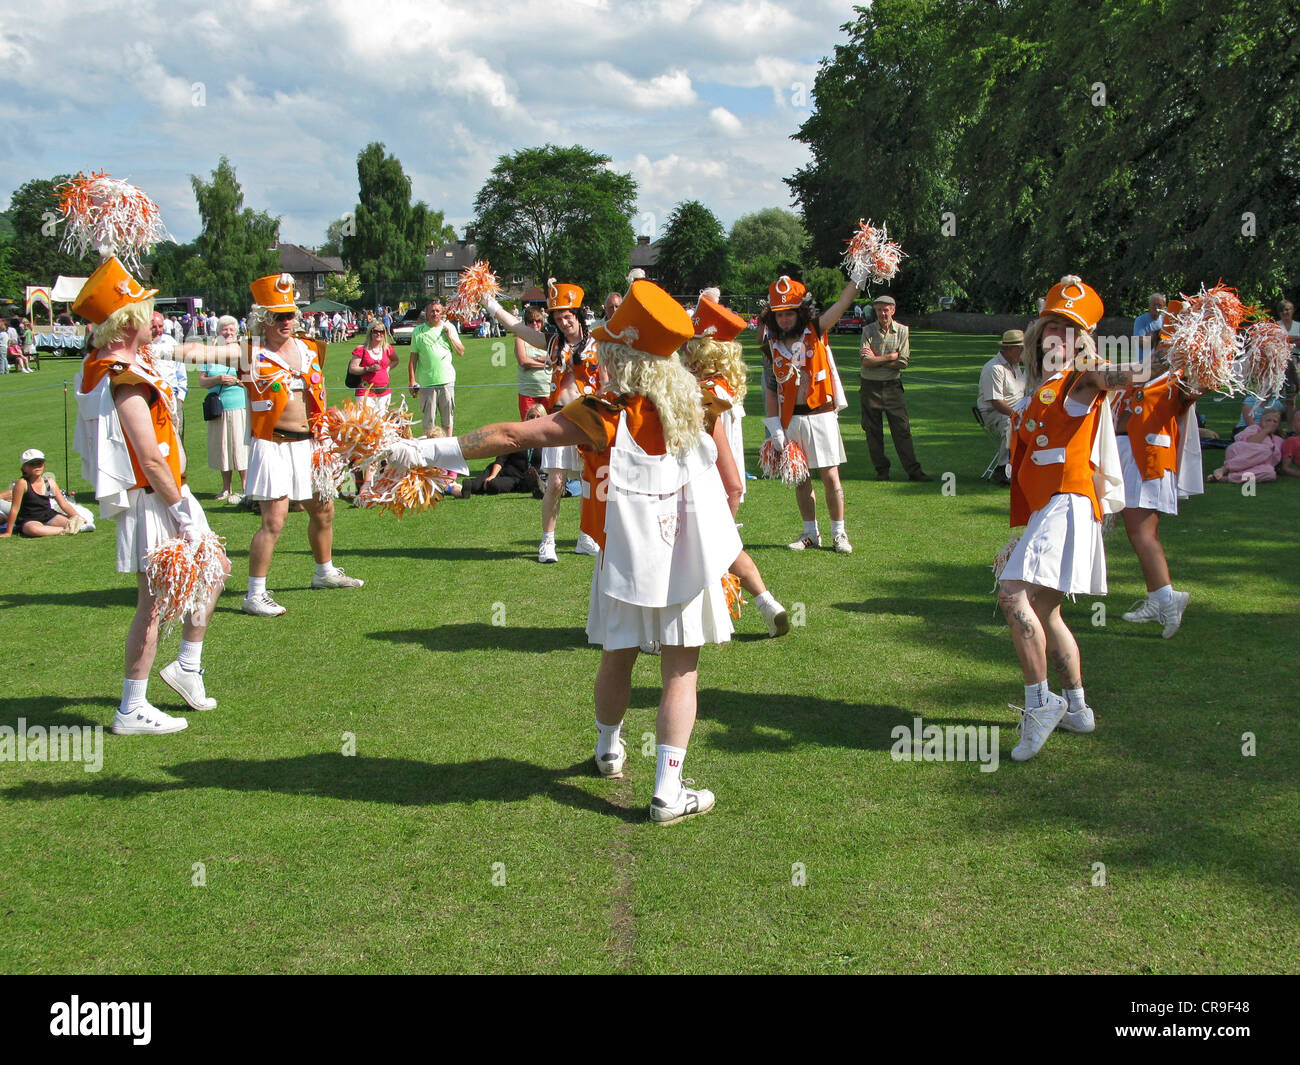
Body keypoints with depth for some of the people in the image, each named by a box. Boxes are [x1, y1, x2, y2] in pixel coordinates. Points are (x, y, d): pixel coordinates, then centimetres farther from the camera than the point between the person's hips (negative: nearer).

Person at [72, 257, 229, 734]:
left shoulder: (101, 366, 7)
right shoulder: (126, 382, -23)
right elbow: (151, 460, -25)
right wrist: (181, 509, -18)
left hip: (165, 494, 10)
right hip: (151, 502, -10)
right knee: (153, 603, -1)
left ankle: (188, 667, 31)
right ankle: (132, 711, 8)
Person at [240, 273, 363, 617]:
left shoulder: (307, 350, 10)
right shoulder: (254, 356, -9)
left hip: (306, 444, 7)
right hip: (273, 445, -7)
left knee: (323, 510, 19)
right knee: (274, 521, -12)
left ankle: (325, 573, 41)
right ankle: (255, 595, -4)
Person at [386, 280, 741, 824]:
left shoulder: (604, 415, -12)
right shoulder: (696, 404, -4)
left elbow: (513, 435, -15)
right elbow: (730, 486, 0)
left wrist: (429, 450, -12)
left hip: (626, 559, -1)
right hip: (689, 561, 1)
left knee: (617, 658, 19)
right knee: (681, 671, 4)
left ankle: (609, 749, 43)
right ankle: (668, 792, 0)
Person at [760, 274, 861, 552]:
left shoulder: (816, 332, -3)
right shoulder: (772, 344, 4)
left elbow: (842, 303, -15)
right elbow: (771, 387, 7)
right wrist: (774, 425, 1)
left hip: (820, 415, -3)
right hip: (790, 419, 3)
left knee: (830, 477, 0)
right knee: (800, 478, 9)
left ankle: (839, 533, 12)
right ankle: (810, 533, 22)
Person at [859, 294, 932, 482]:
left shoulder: (902, 331, 3)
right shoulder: (868, 331, 1)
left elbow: (903, 362, -7)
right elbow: (865, 361, -11)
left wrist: (876, 359, -9)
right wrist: (891, 356, -10)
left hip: (893, 386, 0)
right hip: (870, 387, 0)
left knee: (902, 430, -3)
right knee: (873, 431, 4)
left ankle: (914, 470, -2)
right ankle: (882, 470, 14)